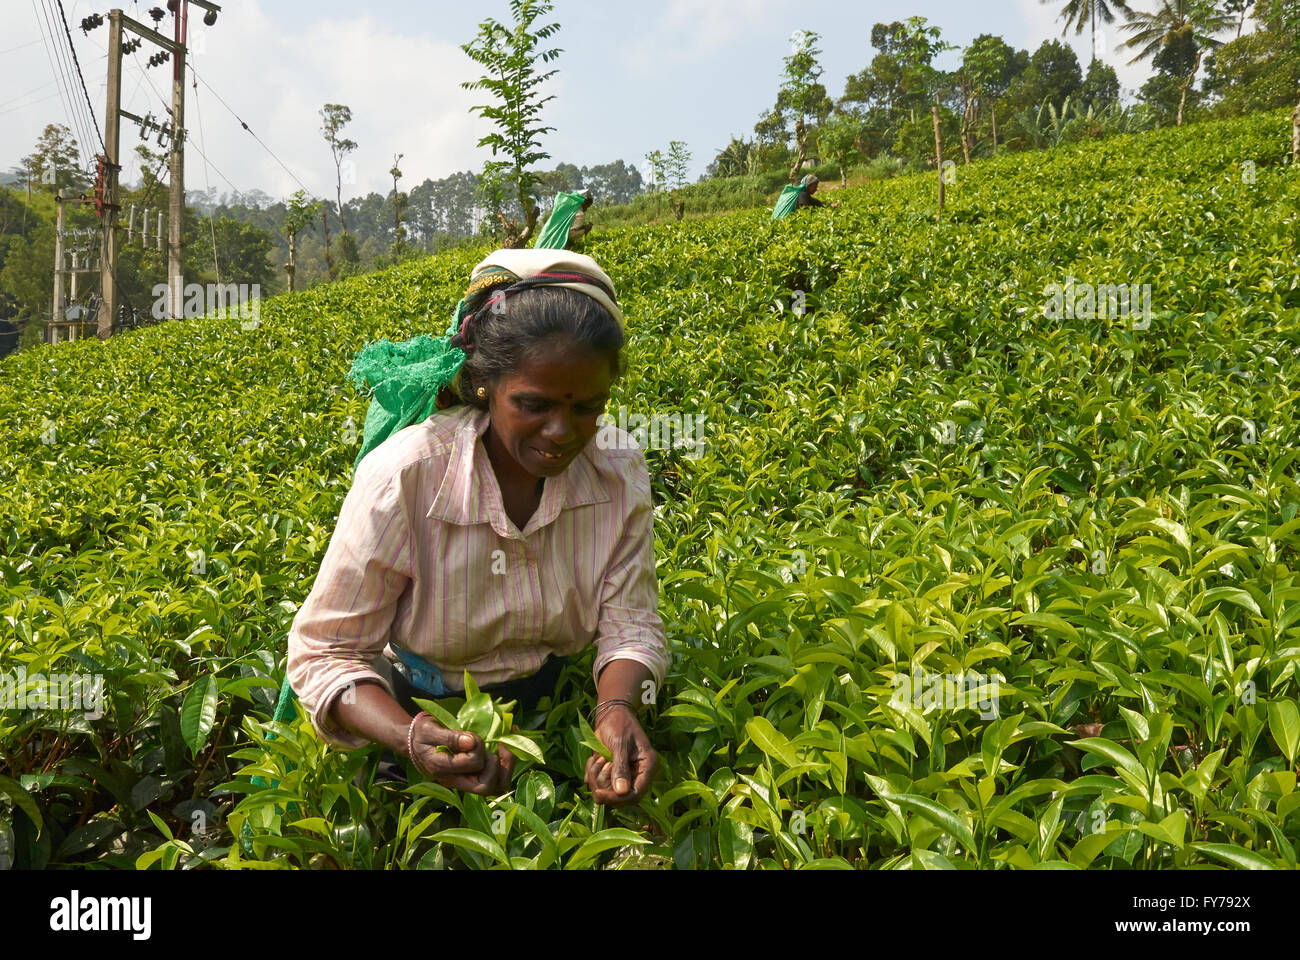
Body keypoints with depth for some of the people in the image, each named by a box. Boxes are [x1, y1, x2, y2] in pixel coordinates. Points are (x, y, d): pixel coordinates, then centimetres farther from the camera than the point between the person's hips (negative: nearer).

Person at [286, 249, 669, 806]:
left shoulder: (620, 472, -15)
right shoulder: (402, 478, -26)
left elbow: (629, 624, -10)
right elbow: (325, 653, -19)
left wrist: (618, 708, -33)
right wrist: (407, 737, -38)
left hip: (547, 706, 3)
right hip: (418, 713, -2)